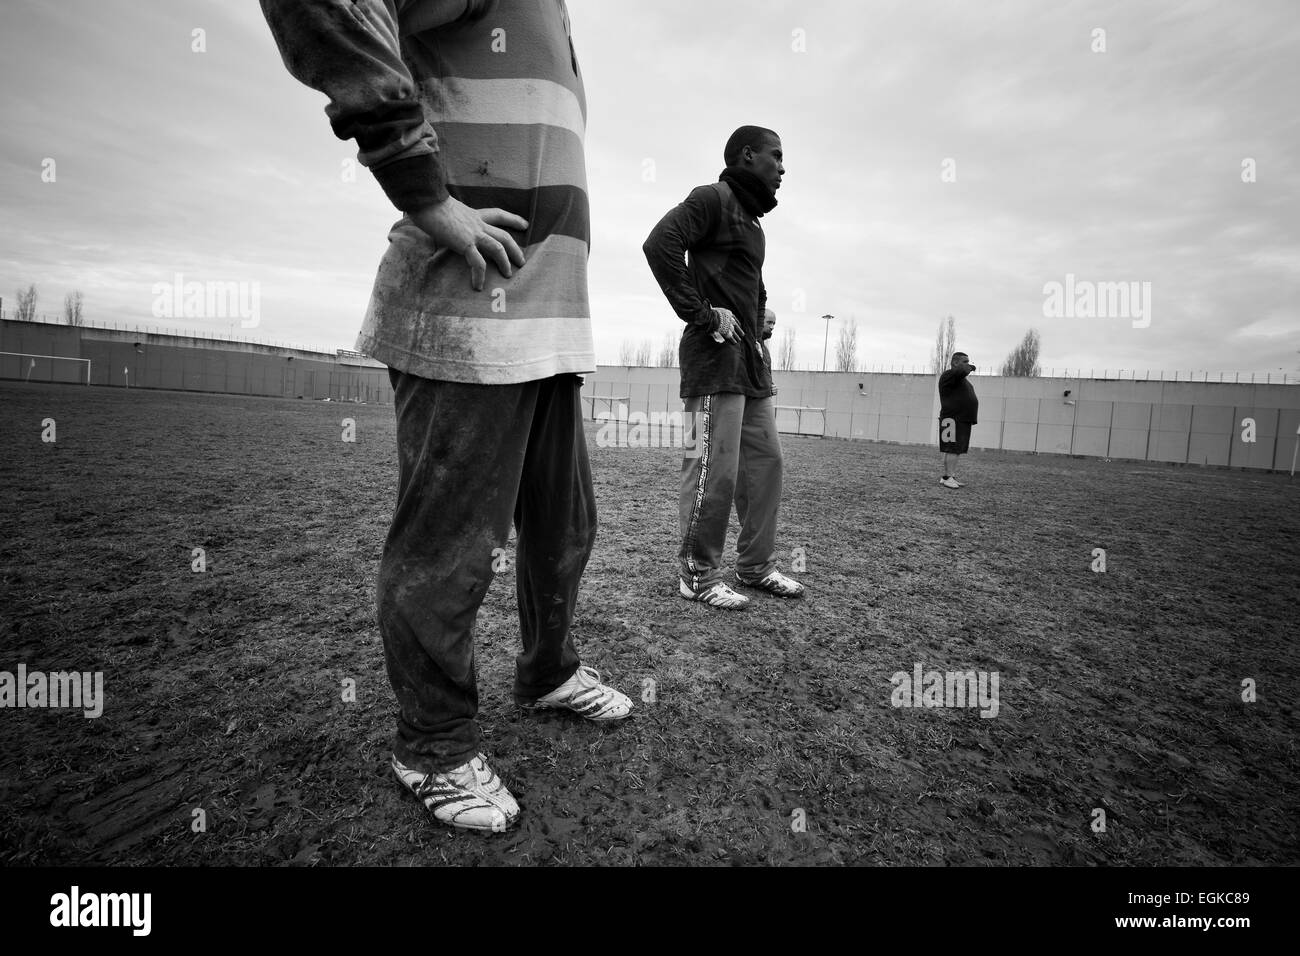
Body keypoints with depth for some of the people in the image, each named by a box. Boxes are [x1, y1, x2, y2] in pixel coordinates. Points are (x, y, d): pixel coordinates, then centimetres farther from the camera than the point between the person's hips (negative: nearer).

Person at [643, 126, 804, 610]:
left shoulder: (752, 219, 25)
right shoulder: (713, 198, -3)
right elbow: (660, 244, -19)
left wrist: (759, 319, 17)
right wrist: (702, 315, -18)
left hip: (752, 357, 10)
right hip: (716, 356, -10)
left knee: (765, 461, 10)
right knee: (715, 470, -8)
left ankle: (756, 565, 20)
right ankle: (698, 574, 5)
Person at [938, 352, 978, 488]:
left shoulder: (963, 379, 24)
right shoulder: (949, 375, -9)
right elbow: (961, 371, -28)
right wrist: (969, 367, -12)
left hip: (963, 420, 10)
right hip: (953, 419, -10)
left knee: (957, 450, 10)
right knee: (952, 449, -13)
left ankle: (951, 477, 14)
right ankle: (947, 477, -13)